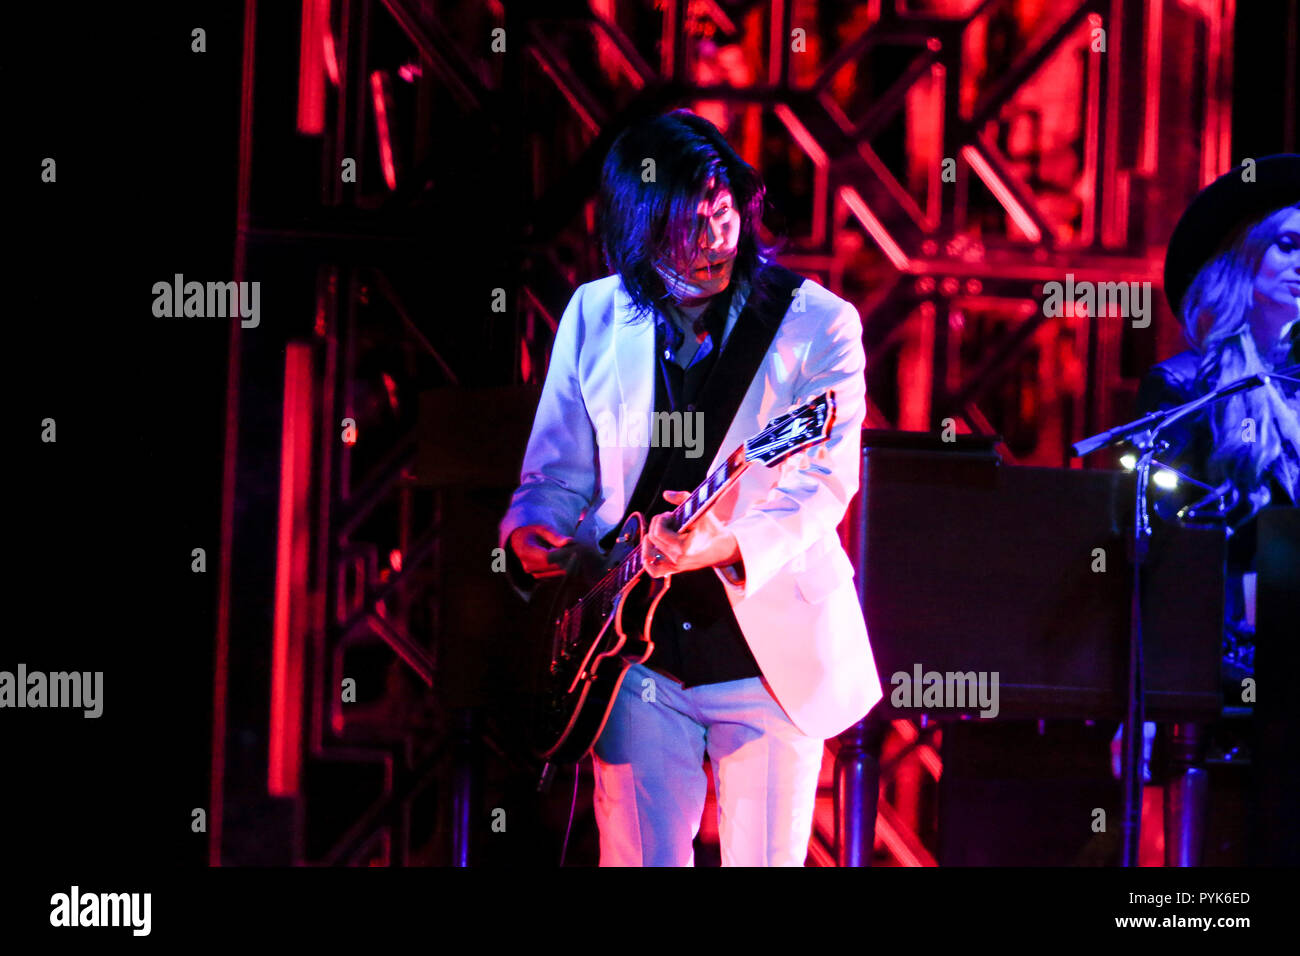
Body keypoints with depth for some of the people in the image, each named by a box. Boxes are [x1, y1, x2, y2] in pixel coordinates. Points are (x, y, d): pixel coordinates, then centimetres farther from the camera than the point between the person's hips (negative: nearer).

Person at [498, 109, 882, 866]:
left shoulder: (818, 325, -4)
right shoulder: (596, 317, 6)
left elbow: (825, 483, -14)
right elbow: (558, 474, 11)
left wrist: (730, 543, -32)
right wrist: (531, 535, -12)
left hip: (771, 657, -2)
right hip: (641, 658, 2)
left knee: (766, 862, 4)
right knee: (641, 860, 1)